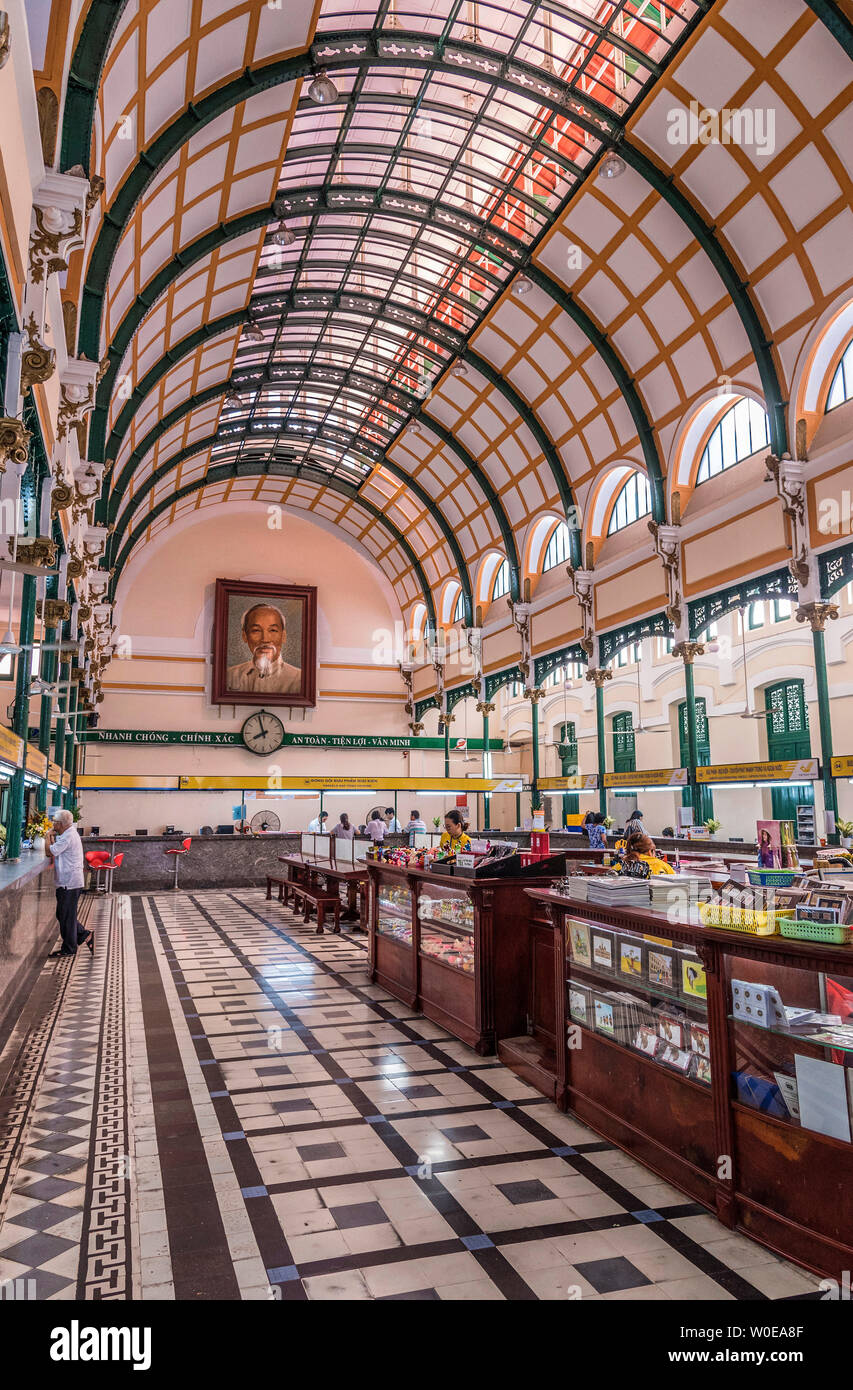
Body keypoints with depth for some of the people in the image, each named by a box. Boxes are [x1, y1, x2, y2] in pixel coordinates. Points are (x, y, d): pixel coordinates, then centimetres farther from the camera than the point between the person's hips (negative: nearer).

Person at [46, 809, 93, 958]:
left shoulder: (68, 837, -18)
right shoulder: (70, 834, 16)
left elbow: (50, 851, -21)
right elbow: (55, 851, 19)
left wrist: (48, 836, -6)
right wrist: (52, 837, 12)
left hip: (69, 883, -10)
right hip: (69, 882, 10)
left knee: (66, 916, -1)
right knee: (63, 914, 16)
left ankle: (68, 949, 9)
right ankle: (85, 936, 18)